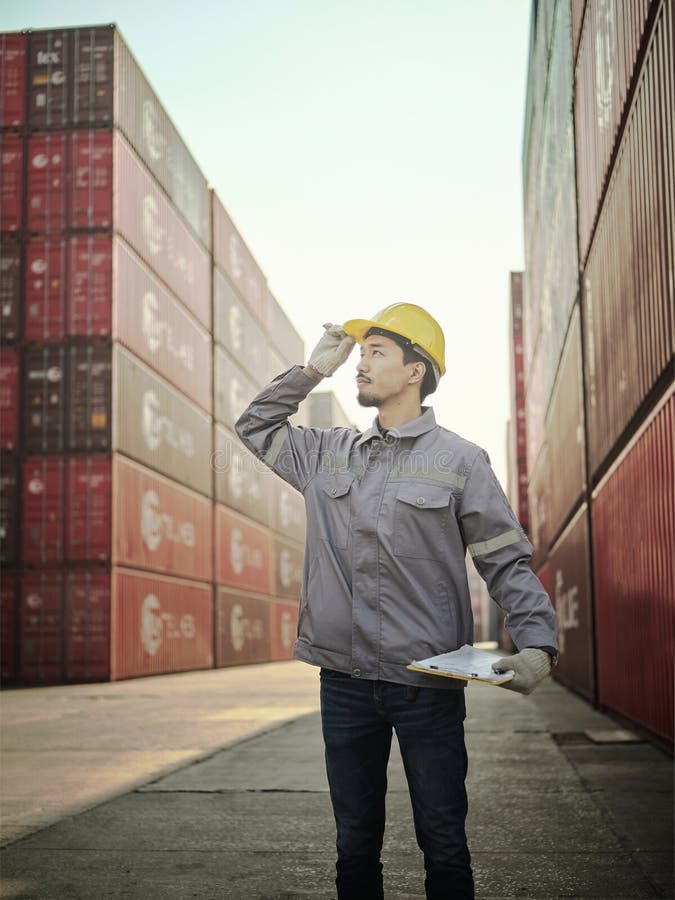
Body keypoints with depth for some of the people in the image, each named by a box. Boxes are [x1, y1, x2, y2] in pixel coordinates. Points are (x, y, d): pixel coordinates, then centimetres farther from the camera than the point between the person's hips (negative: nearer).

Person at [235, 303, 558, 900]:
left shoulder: (460, 461, -1)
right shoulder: (330, 454, 12)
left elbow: (506, 563, -2)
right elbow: (255, 426, 24)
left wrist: (537, 643, -18)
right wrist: (314, 369, 14)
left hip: (428, 685, -3)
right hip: (345, 679, 4)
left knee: (444, 849, 5)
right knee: (355, 846, 14)